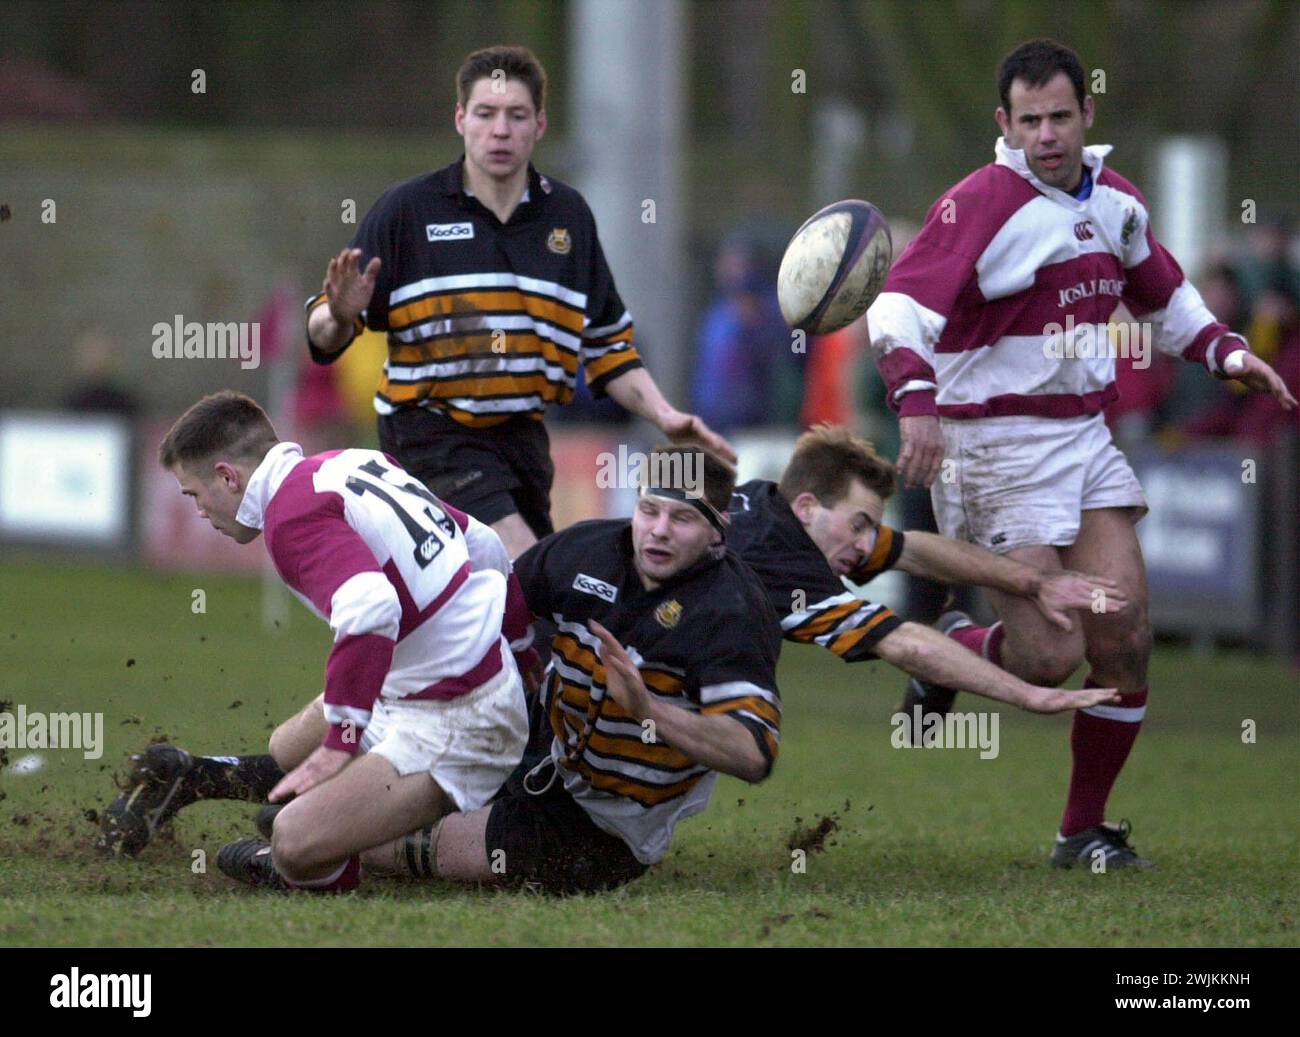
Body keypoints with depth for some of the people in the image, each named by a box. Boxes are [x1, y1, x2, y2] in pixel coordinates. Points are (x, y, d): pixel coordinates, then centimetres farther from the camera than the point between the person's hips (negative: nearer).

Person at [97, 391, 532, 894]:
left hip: (450, 724, -10)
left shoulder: (294, 516, -18)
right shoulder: (354, 462, 10)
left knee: (297, 844, -19)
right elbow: (482, 545, 19)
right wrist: (522, 646, 32)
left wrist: (339, 744, -29)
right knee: (287, 755, 26)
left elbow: (372, 611, -36)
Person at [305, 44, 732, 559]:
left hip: (522, 437, 6)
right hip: (433, 434, -6)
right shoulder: (406, 209, -2)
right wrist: (340, 317, -25)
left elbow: (607, 346, 18)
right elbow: (323, 335, -2)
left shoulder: (568, 215, 11)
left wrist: (665, 416, 5)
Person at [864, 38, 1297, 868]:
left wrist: (1228, 352, 7)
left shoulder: (1117, 203, 8)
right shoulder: (982, 203, -14)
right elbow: (901, 308, -25)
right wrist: (915, 400, -42)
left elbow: (1166, 300, 25)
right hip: (997, 447, -6)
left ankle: (1085, 831, 12)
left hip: (1085, 437, 6)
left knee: (1125, 638, -2)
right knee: (1051, 658, -13)